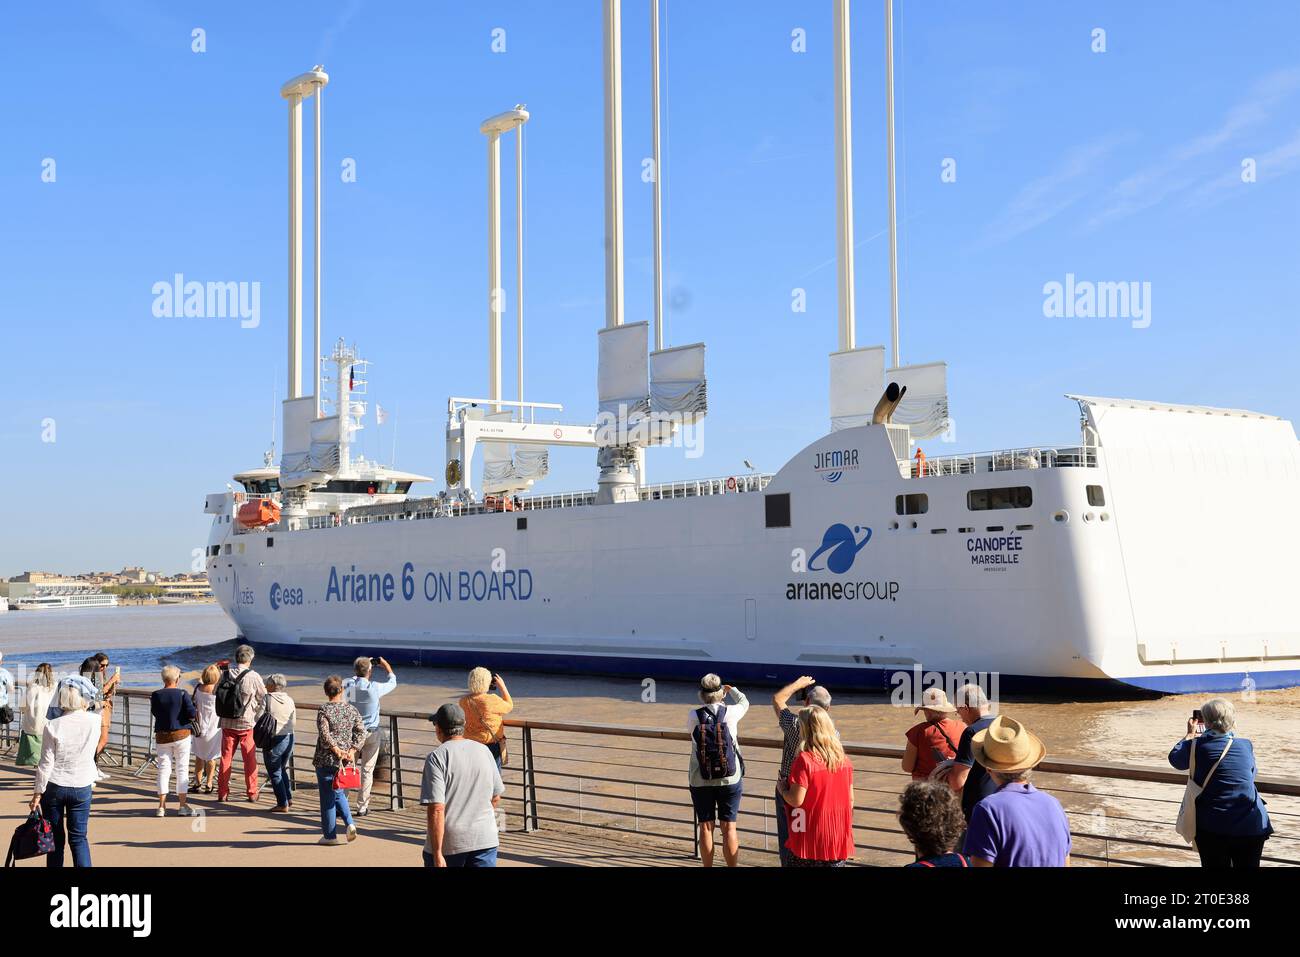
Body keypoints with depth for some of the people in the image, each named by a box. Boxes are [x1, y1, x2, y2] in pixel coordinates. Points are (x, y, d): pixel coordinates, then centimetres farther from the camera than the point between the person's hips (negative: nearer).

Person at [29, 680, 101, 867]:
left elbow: (46, 763, -11)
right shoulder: (94, 721, -10)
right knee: (79, 837, 6)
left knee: (55, 837, 11)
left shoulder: (53, 726, -15)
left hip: (54, 786, -1)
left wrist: (37, 792, -2)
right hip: (82, 787, 1)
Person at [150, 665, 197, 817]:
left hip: (162, 736, 2)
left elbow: (155, 712, 10)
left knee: (163, 769, 6)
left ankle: (162, 806, 4)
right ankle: (183, 806, 7)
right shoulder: (183, 694, -10)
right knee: (182, 769, 5)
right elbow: (191, 714, -14)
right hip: (181, 735, -2)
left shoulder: (156, 695, -3)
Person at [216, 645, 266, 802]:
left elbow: (216, 693, 7)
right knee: (250, 760, 8)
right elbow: (264, 699, -4)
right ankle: (252, 793, 13)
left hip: (227, 723, 3)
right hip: (247, 724, -3)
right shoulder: (253, 676, -12)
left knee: (226, 758, 11)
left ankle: (222, 792, 13)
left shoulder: (225, 675, -2)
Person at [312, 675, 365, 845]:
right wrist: (352, 750, -5)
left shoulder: (324, 710, -9)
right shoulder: (351, 709, 4)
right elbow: (361, 731, -2)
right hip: (346, 760, 5)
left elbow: (324, 734, -19)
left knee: (328, 797, 5)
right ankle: (350, 823, 3)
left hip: (326, 760, -5)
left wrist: (336, 749, -12)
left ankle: (330, 835, 11)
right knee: (339, 793, 21)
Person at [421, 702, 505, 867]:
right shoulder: (484, 751, 5)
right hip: (485, 839, 4)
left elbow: (436, 809, -18)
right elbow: (496, 798, 13)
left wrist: (437, 854, -17)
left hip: (448, 843, -4)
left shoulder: (436, 757, -12)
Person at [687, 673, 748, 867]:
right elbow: (744, 702, 14)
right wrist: (732, 689, 35)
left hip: (700, 781, 1)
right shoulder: (730, 713, -9)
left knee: (706, 827, 9)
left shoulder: (693, 716, -8)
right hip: (729, 779, -1)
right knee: (729, 827, 6)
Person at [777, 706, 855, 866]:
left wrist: (782, 789, 3)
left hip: (810, 842, -5)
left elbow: (796, 800, -17)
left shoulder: (804, 760, -16)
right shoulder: (843, 759, 2)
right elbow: (850, 799, 9)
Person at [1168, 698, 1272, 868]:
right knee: (1248, 865, 13)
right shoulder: (1245, 746, 0)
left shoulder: (1196, 746, -7)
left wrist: (1190, 734, 26)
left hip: (1211, 829, -1)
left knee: (1215, 865, 10)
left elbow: (1175, 759, 13)